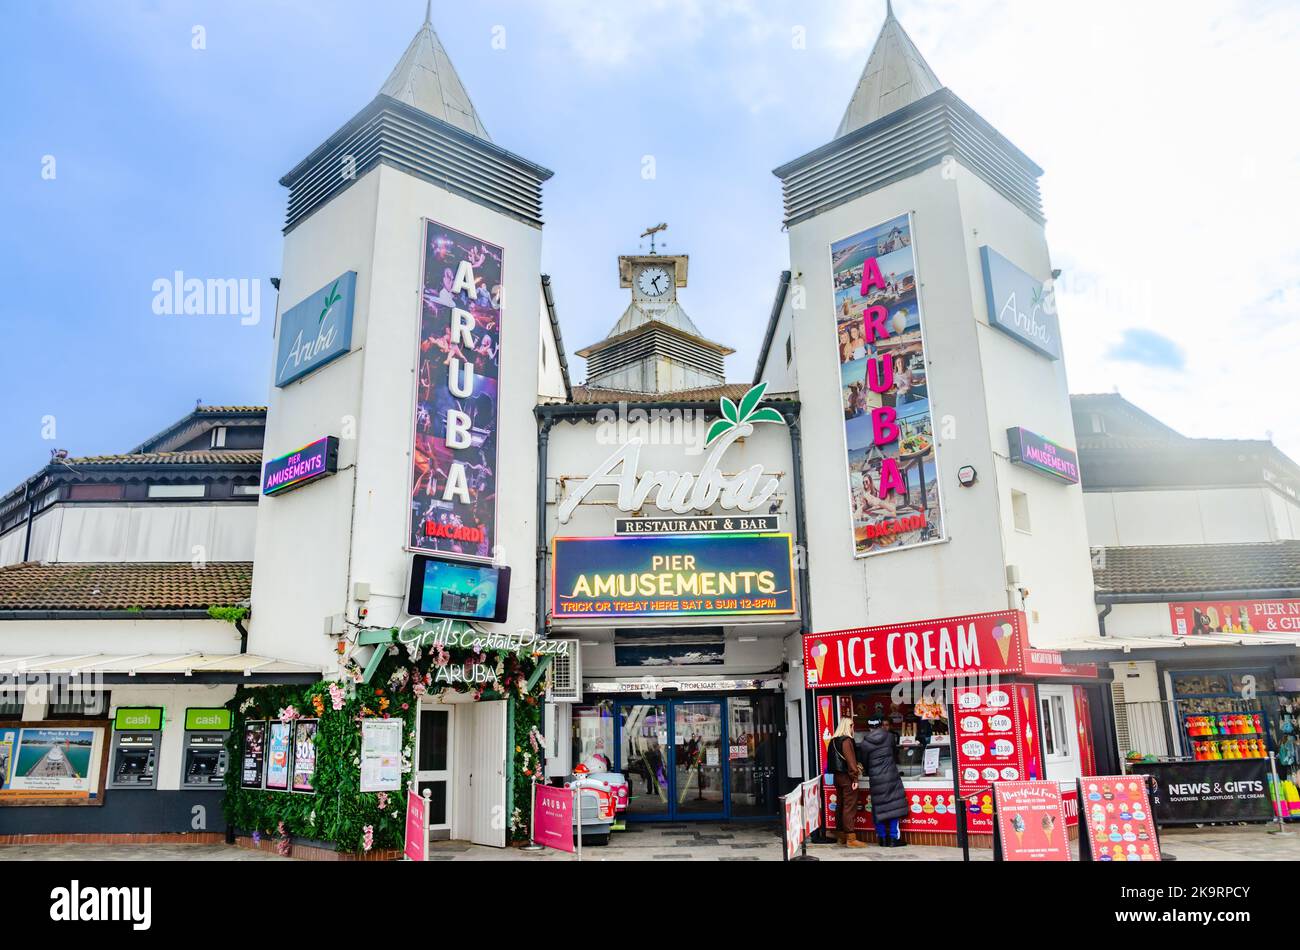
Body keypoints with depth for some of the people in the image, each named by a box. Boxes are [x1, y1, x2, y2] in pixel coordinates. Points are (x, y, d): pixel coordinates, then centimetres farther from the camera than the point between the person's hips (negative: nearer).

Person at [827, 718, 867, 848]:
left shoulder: (834, 740, 12)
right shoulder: (846, 741, -14)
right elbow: (850, 760, -19)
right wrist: (855, 778, -16)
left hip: (837, 776, 9)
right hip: (846, 777, -9)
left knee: (840, 806, 12)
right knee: (850, 807, -6)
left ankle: (841, 837, 18)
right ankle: (850, 838, -5)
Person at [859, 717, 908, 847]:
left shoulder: (865, 743, -3)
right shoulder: (889, 737, -2)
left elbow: (864, 762, 6)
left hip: (875, 779, 0)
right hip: (891, 777, 0)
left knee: (879, 808, 8)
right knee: (894, 806, 6)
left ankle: (883, 838, 13)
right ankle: (893, 838, 5)